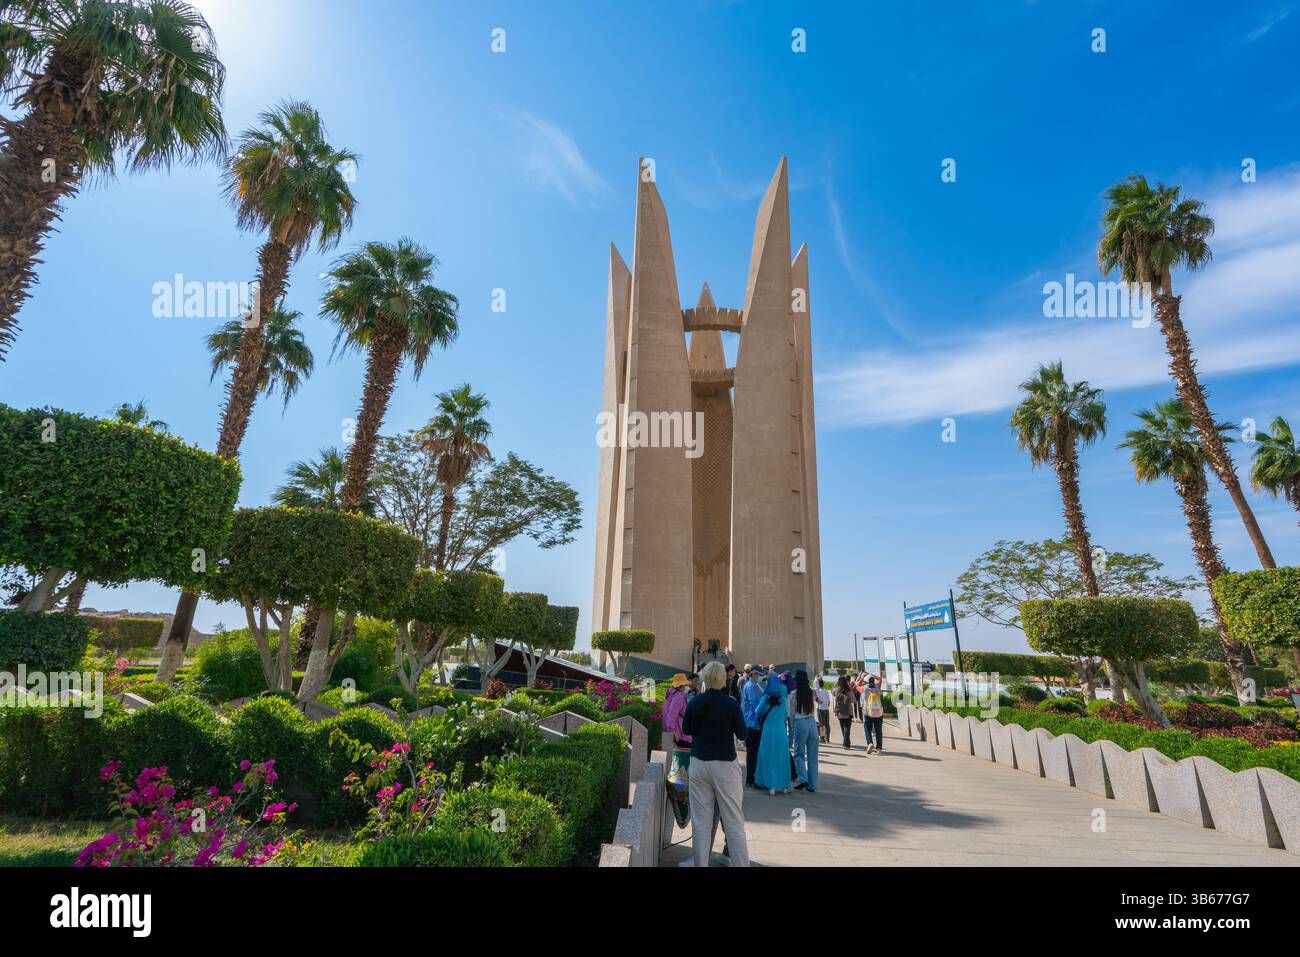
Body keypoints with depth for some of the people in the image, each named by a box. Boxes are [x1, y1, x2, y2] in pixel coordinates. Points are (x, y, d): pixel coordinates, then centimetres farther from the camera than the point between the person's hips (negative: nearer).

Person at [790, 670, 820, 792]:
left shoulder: (794, 694, -7)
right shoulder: (812, 692, 0)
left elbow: (791, 713, 3)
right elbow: (815, 711, 10)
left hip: (800, 723, -3)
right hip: (812, 722, 3)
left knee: (799, 754, 11)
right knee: (812, 756, 10)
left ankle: (803, 779, -4)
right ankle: (812, 784, 14)